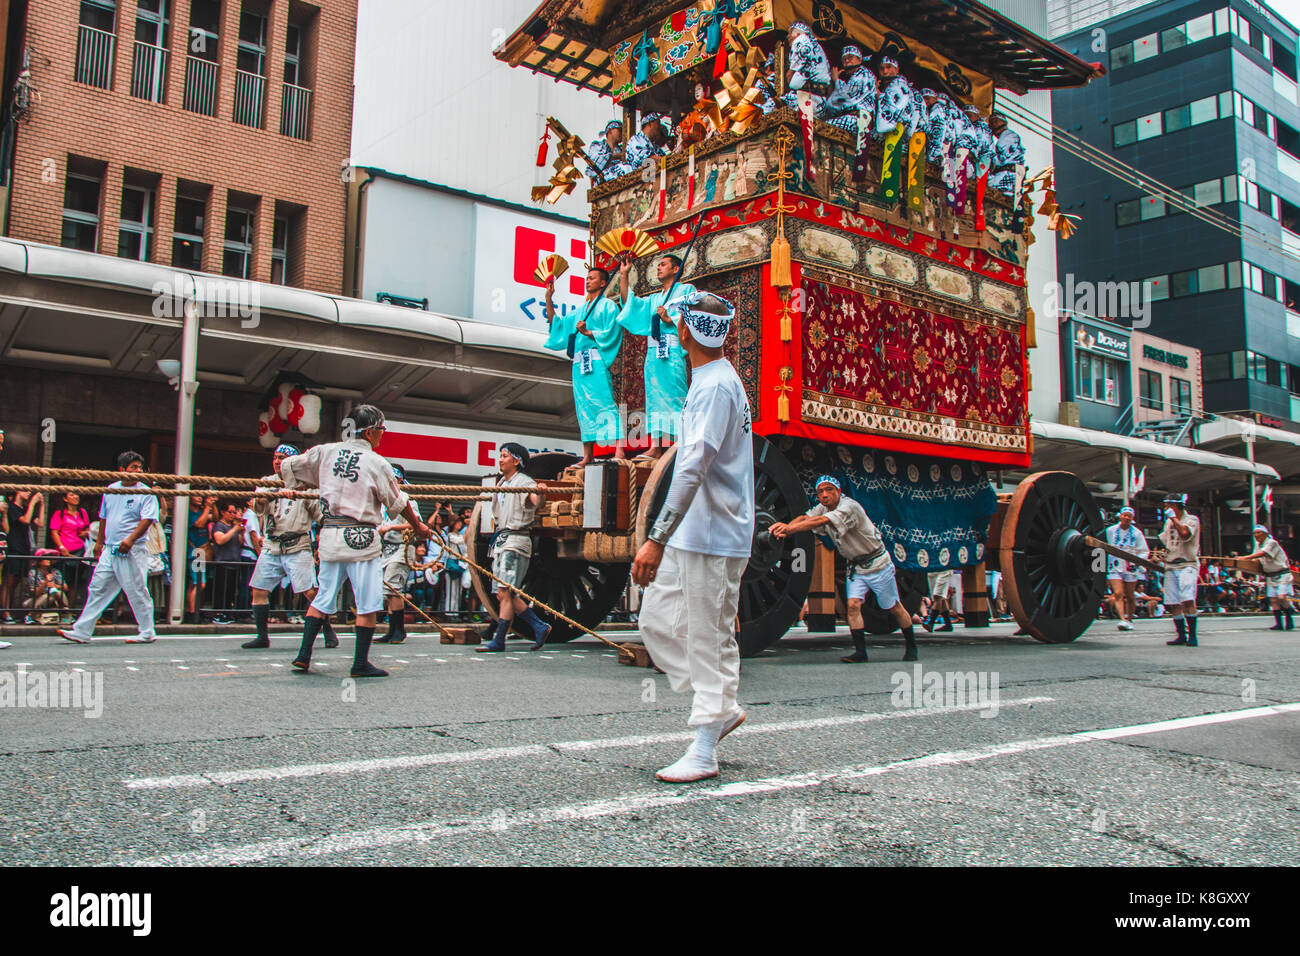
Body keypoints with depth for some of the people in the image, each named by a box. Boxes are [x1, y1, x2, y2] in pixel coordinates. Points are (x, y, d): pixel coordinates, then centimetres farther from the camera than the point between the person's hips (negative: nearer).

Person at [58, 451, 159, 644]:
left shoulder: (145, 493, -5)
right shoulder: (111, 490, 13)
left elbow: (147, 519, -15)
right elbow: (104, 517, 23)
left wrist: (131, 539, -26)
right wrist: (99, 541, 22)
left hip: (132, 551, -6)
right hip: (110, 550, 6)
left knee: (137, 592, -2)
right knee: (98, 588, 8)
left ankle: (147, 633, 8)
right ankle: (81, 632, 14)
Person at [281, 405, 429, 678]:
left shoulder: (324, 452, 5)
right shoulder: (376, 463, -8)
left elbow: (288, 466, 15)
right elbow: (397, 503, 2)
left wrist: (300, 486, 36)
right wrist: (417, 526, 17)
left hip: (329, 533, 6)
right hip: (360, 537, -5)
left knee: (324, 597, 16)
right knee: (368, 602, 3)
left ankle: (303, 655, 14)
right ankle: (361, 663, 5)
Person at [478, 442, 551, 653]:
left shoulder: (524, 482, -6)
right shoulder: (501, 484, 19)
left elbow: (536, 503, -27)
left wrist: (540, 493, -47)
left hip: (516, 540, -9)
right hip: (501, 540, 9)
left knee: (505, 591, -12)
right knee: (503, 595, 8)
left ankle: (498, 640, -8)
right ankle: (540, 627, 15)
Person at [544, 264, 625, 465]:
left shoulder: (607, 306, 4)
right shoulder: (580, 311, 25)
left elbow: (612, 333, -7)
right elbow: (556, 324, 26)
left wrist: (588, 333, -19)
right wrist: (549, 300, 18)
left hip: (596, 360, -7)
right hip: (579, 363, 7)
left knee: (604, 403, -16)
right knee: (584, 407, 4)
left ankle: (618, 450, -22)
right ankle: (588, 455, 5)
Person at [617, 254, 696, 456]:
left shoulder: (686, 290, 9)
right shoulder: (653, 299, 28)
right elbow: (629, 302, 20)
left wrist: (671, 319, -17)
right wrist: (624, 275, 19)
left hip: (673, 350, -7)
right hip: (653, 351, 7)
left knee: (674, 395, -13)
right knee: (654, 396, 0)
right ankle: (656, 447, -3)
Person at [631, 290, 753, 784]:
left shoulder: (715, 385, -16)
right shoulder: (717, 380, 17)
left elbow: (694, 468, -26)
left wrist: (657, 539, -30)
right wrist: (663, 538, 24)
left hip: (712, 535, -10)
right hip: (692, 533, 10)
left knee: (709, 639, -3)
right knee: (657, 619, 13)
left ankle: (704, 752, 6)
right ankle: (722, 708, 22)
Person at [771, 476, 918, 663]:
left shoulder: (850, 507, -27)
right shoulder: (823, 507, -1)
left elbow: (822, 521, -40)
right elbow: (805, 518, -16)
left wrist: (790, 528, -48)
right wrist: (785, 527, -38)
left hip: (877, 563, -6)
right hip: (855, 567, 6)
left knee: (893, 608, 5)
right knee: (853, 605, -9)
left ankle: (911, 646, 22)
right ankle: (860, 651, -6)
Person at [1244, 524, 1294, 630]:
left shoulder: (1272, 543, -14)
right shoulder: (1258, 546, 10)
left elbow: (1262, 554, -27)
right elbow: (1256, 560, 14)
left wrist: (1245, 557, -29)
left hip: (1282, 575, -7)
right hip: (1270, 576, 7)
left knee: (1281, 597, -19)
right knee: (1273, 599, -1)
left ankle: (1290, 619, 3)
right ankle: (1278, 623, 3)